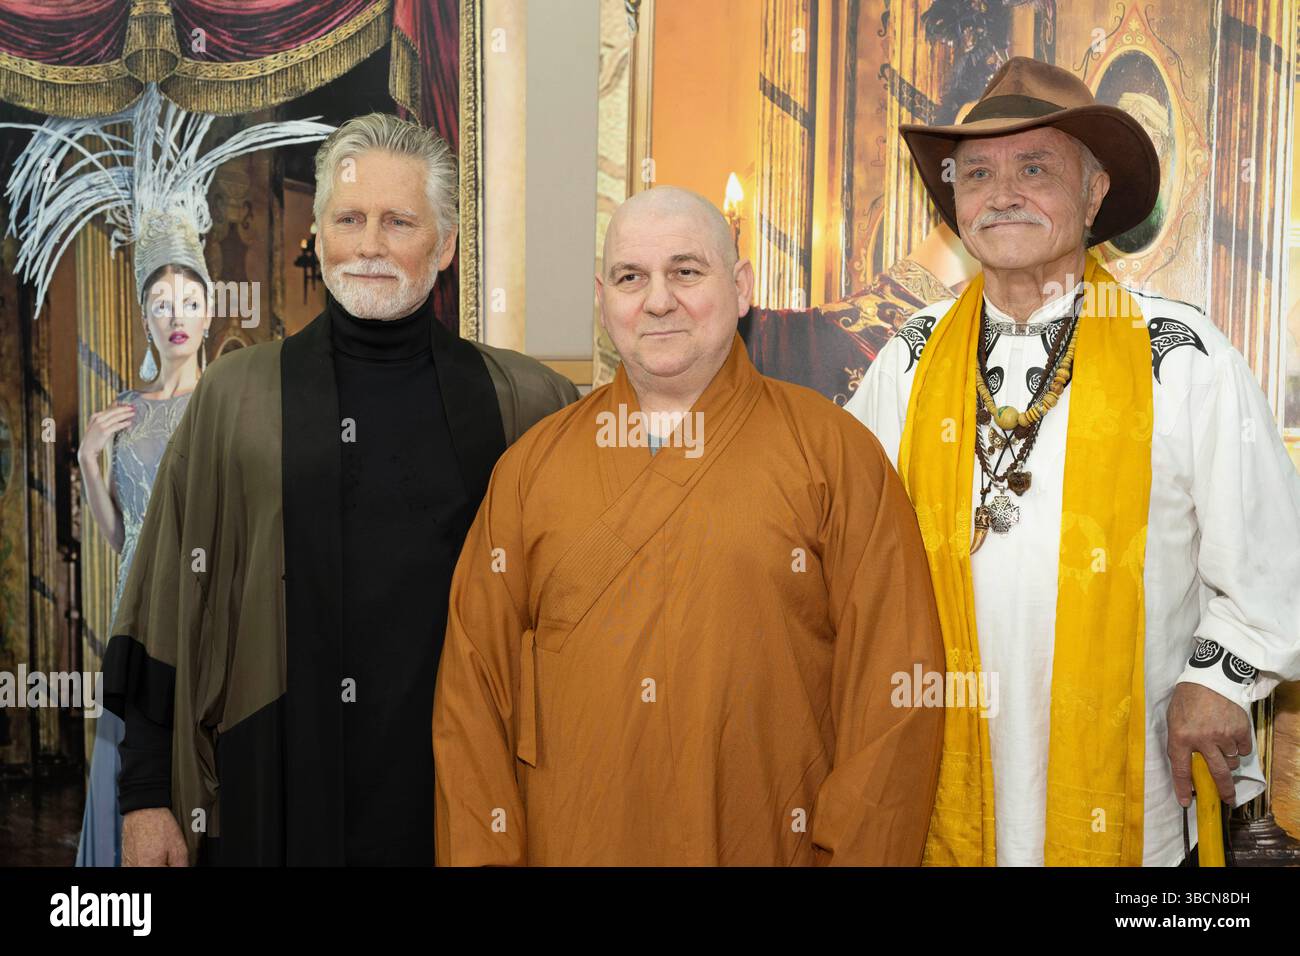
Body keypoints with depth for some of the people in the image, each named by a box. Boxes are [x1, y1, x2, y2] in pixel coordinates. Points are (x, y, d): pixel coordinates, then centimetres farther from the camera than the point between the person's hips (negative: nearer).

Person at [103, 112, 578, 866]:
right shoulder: (238, 396, 0)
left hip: (454, 778, 1)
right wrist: (146, 794, 0)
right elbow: (172, 604, 1)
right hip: (280, 781, 0)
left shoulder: (518, 400, 1)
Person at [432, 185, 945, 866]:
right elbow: (475, 689, 3)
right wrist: (485, 856, -2)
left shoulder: (834, 451, -5)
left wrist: (857, 854, -12)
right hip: (568, 847, 2)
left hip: (773, 847, -1)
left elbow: (893, 686, -7)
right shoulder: (530, 466, 2)